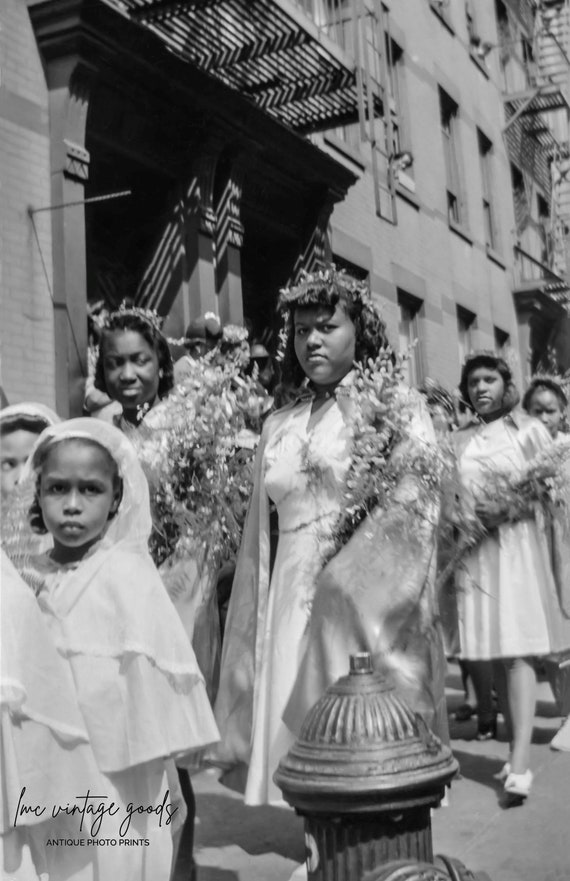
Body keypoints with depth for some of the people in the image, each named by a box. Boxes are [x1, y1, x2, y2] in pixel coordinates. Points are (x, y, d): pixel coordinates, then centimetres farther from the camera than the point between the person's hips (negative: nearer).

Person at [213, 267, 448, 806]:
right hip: (293, 605, 4)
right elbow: (258, 539, 15)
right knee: (305, 736, 4)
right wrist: (251, 631, 12)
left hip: (372, 597, -4)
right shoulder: (278, 425, 14)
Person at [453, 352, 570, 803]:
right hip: (473, 550, 4)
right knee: (494, 652, 5)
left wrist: (508, 507, -15)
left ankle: (521, 764, -15)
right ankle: (516, 746, 14)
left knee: (517, 649, -11)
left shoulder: (529, 429, 5)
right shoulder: (459, 441, 14)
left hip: (517, 544, -4)